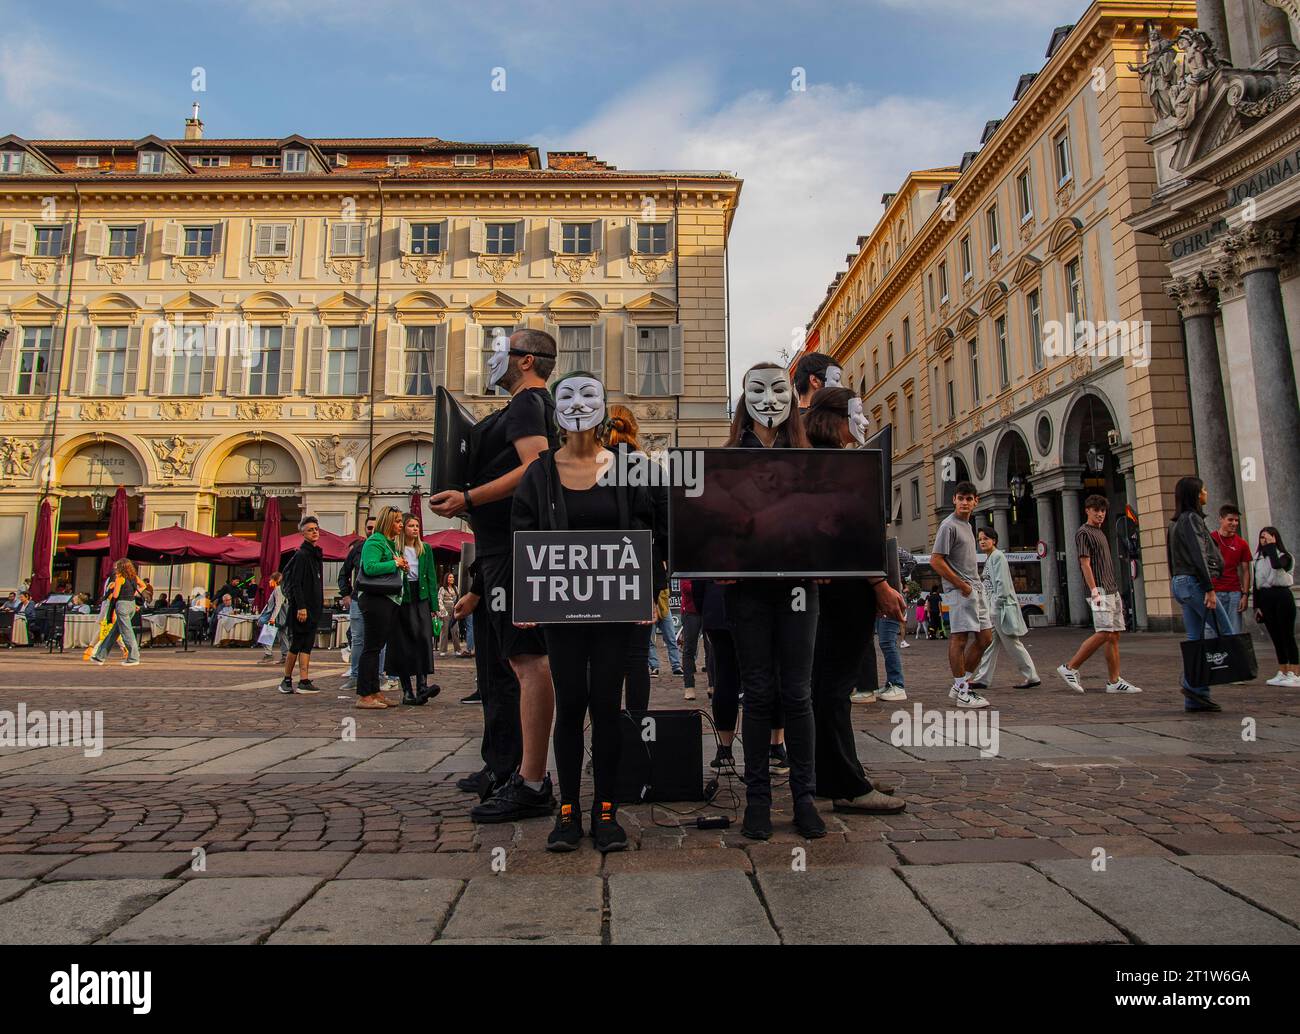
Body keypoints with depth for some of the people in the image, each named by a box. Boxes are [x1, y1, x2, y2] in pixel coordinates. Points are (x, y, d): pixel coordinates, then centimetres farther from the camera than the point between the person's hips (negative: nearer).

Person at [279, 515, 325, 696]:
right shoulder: (301, 555, -10)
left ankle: (304, 681, 0)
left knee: (307, 645, 3)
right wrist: (301, 607, -21)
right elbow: (296, 584, -16)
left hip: (313, 606, 8)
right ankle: (287, 680, 11)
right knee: (297, 643, -1)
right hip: (301, 607, -8)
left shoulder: (317, 554, 16)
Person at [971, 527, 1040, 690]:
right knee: (990, 643, 7)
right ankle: (983, 679, 7)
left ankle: (1031, 677, 6)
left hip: (1001, 606, -10)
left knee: (1011, 643, -3)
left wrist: (998, 604, -20)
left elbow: (1002, 582, -17)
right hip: (992, 608, 10)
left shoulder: (997, 556, -10)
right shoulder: (989, 559, 18)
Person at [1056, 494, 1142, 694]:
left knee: (1115, 635, 5)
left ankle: (1114, 681, 7)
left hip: (1112, 590, 9)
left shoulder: (1100, 533, 22)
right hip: (1100, 590, -9)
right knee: (1103, 633, -16)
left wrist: (1115, 591, 20)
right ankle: (1070, 668, -9)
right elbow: (1085, 564, -14)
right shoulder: (1083, 532, -6)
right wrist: (1095, 591, -21)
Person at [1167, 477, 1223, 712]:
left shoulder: (1177, 522, 19)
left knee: (1195, 638, 8)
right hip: (1195, 582, -10)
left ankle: (1195, 697, 8)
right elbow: (1199, 555, -17)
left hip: (1180, 583, 10)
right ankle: (1192, 682, -8)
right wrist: (1210, 588, -19)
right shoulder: (1192, 518, -10)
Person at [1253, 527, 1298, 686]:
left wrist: (1272, 545, -17)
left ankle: (1294, 674, -3)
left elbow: (1277, 565, -28)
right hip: (1265, 599, 5)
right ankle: (1282, 673, 13)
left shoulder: (1284, 556, -2)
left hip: (1282, 597, -5)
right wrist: (1257, 606, 10)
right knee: (1276, 638, 8)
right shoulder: (1258, 558, 14)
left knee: (1287, 636, -6)